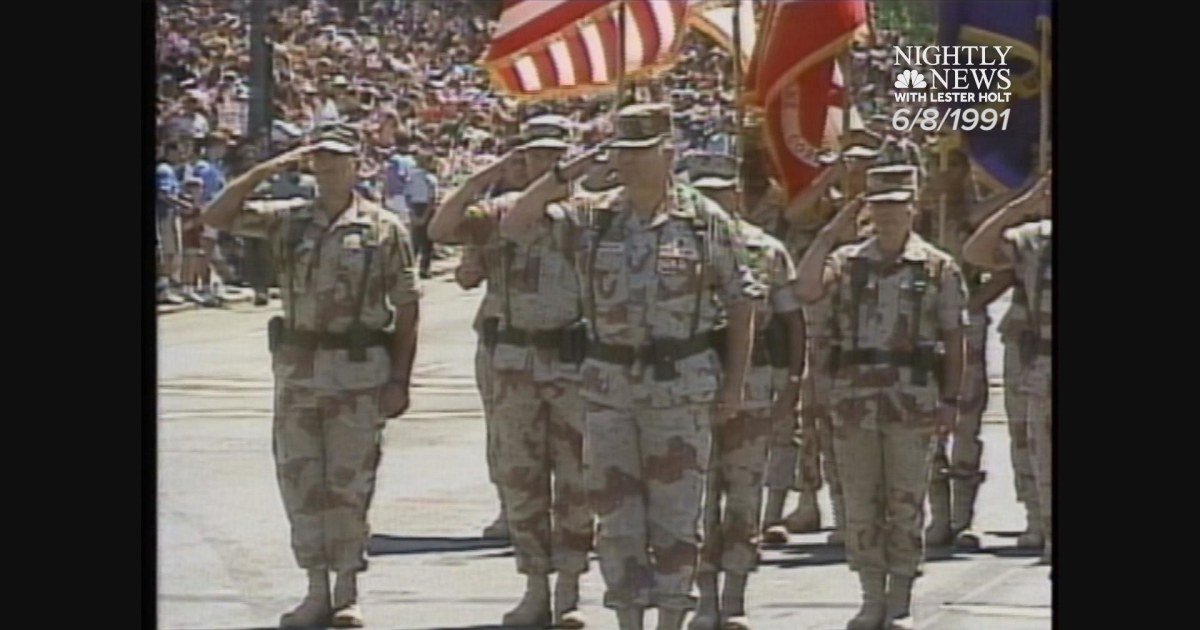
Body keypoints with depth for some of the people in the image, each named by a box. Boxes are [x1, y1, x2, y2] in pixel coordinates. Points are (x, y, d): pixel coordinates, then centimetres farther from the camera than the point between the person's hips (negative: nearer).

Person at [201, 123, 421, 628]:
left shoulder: (383, 228, -1)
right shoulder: (288, 220, 6)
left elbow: (406, 308, 0)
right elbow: (216, 217, -1)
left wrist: (400, 380, -4)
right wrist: (266, 171, -8)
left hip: (360, 371, -3)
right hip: (298, 368, 3)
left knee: (350, 484, 1)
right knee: (301, 482, 4)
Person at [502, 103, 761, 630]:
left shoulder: (706, 221, -2)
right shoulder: (593, 221, 5)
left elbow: (740, 303, 2)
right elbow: (512, 226, 3)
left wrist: (734, 384, -1)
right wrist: (562, 177, -7)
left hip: (682, 386, -3)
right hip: (609, 384, 3)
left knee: (676, 512, 1)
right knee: (615, 509, 5)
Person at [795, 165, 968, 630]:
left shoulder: (939, 268, 4)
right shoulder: (847, 262, 9)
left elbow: (954, 339, 4)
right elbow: (806, 291, -9)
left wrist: (950, 400, -2)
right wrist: (829, 234, -10)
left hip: (914, 400, -2)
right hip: (854, 397, 2)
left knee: (906, 504, 0)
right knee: (861, 504, 5)